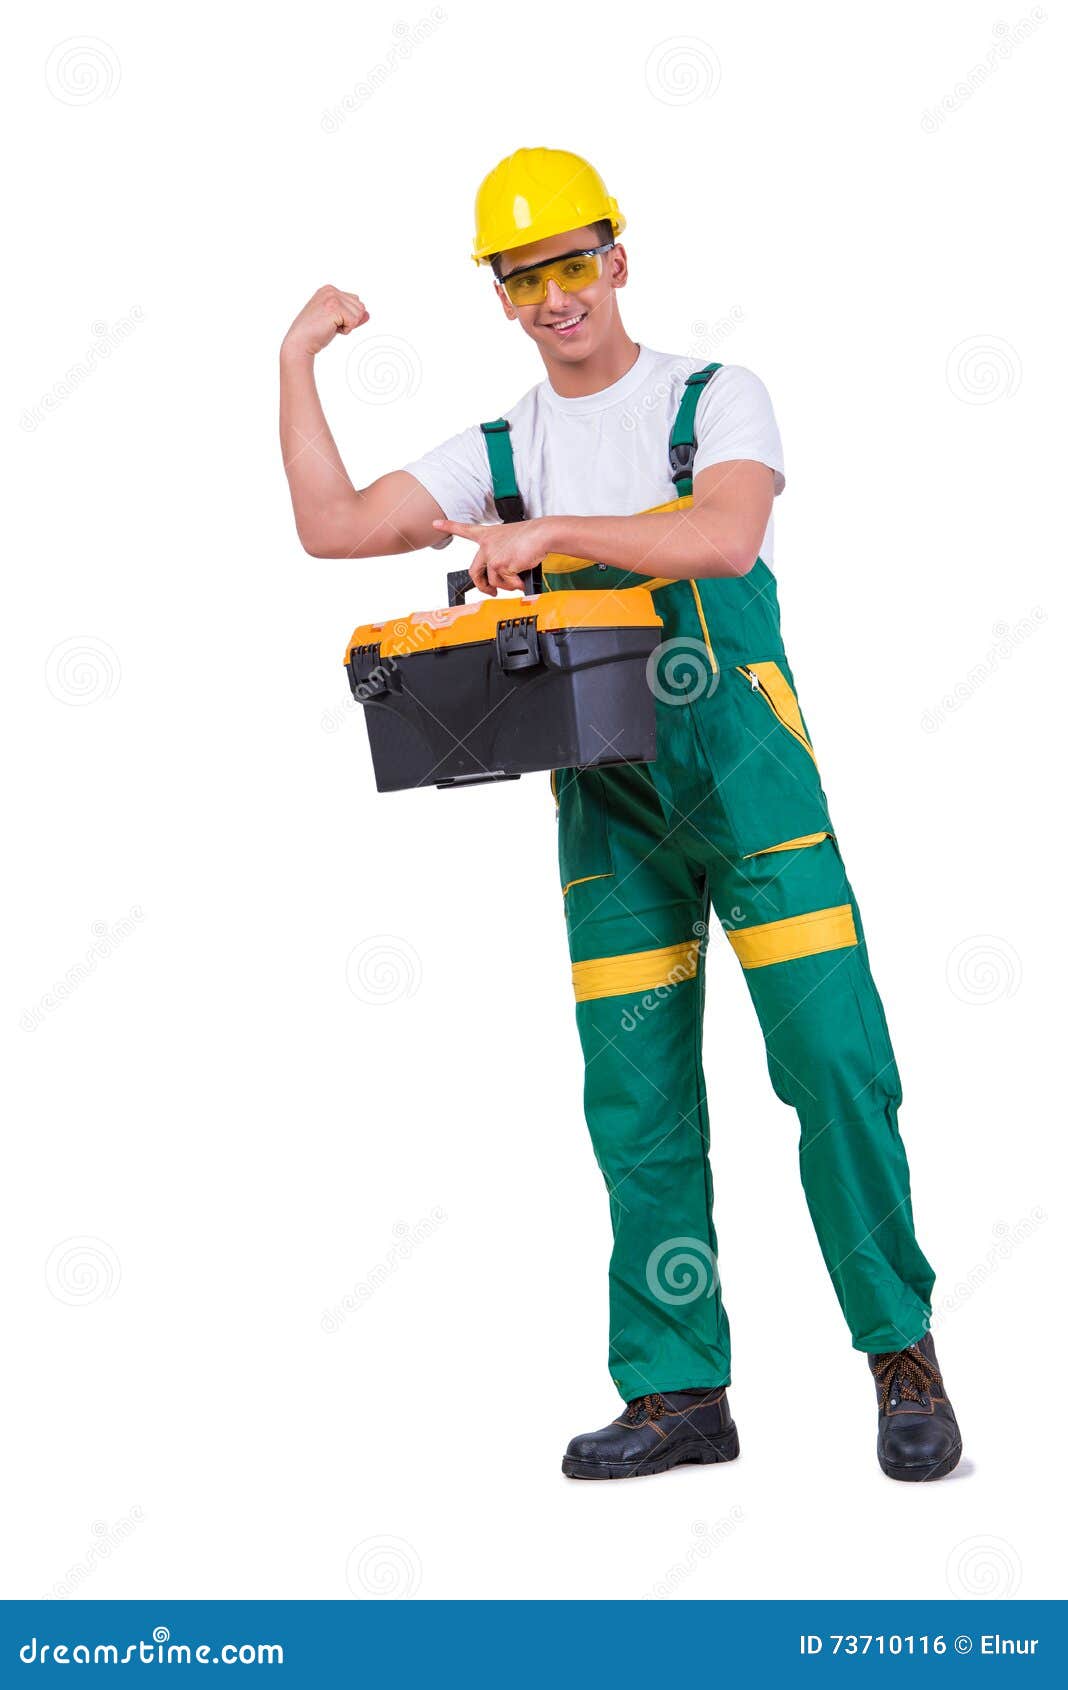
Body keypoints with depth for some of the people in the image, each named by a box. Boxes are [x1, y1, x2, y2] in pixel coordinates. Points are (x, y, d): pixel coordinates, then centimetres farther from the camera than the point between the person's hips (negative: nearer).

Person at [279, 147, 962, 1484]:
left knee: (833, 1060, -9)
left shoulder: (716, 401, 2)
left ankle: (904, 1359, 3)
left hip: (749, 769, -4)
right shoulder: (501, 453, 13)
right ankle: (676, 1394, 9)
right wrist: (298, 361, 5)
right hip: (606, 796, 4)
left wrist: (550, 533, -20)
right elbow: (331, 526, 5)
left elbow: (725, 536, -18)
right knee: (637, 1102, 3)